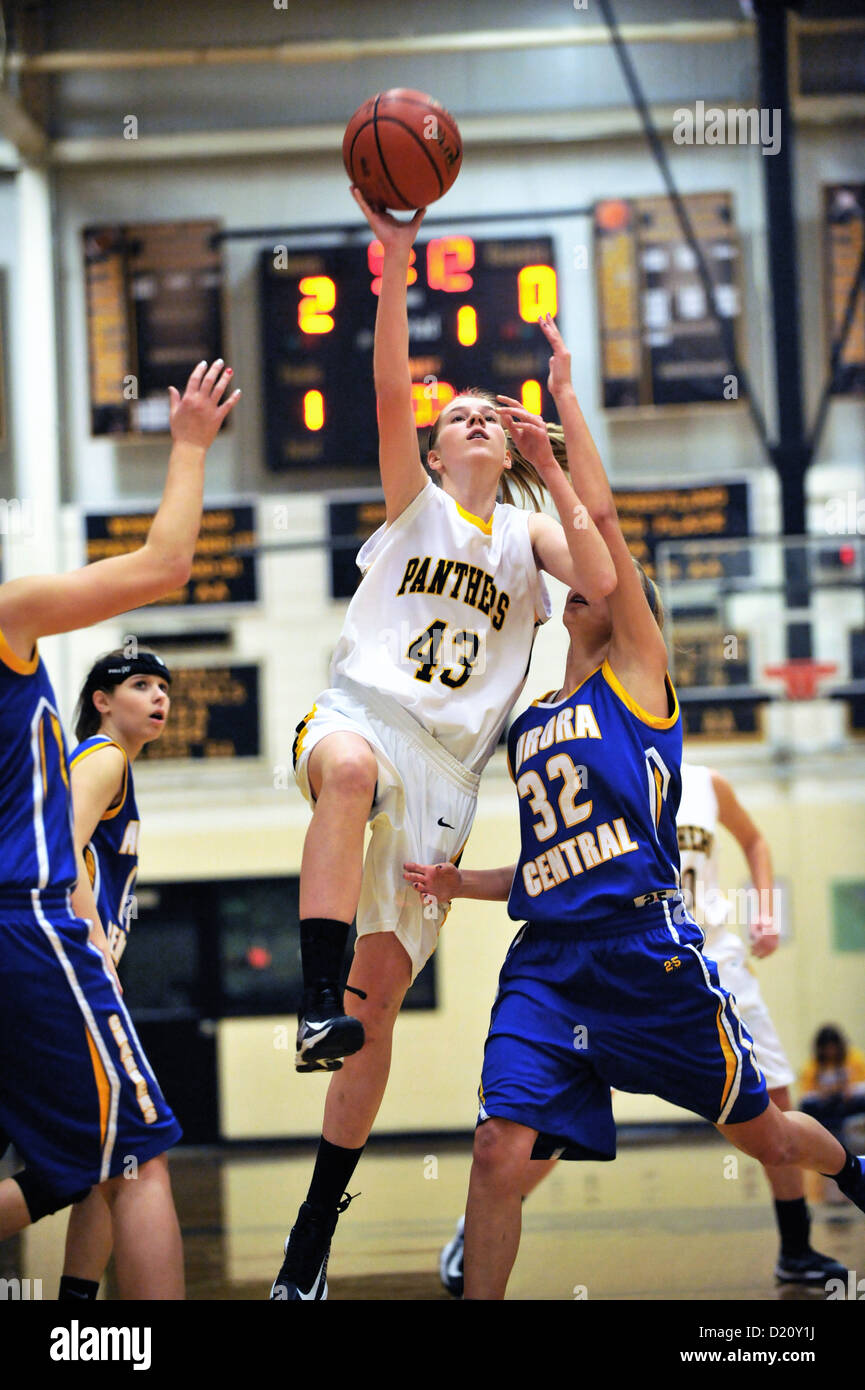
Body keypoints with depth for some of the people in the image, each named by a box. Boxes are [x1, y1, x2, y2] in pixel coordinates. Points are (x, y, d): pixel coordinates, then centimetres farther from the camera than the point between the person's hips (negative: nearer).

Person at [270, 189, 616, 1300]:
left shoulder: (526, 533, 19)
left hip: (446, 761, 2)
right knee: (352, 768, -43)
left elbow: (602, 581, -2)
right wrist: (394, 257, -16)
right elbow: (389, 390, -5)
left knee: (382, 992, -2)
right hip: (359, 708, -2)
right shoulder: (414, 499, 13)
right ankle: (317, 1003, -51)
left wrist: (554, 474, -4)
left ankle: (310, 1243, 4)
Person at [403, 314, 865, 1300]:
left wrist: (565, 395, 1)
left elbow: (603, 520, -3)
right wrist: (457, 882, 12)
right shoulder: (529, 726, 21)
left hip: (647, 949, -4)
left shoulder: (637, 674, 5)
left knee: (761, 1132, 12)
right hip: (548, 961, 4)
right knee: (500, 1151, -16)